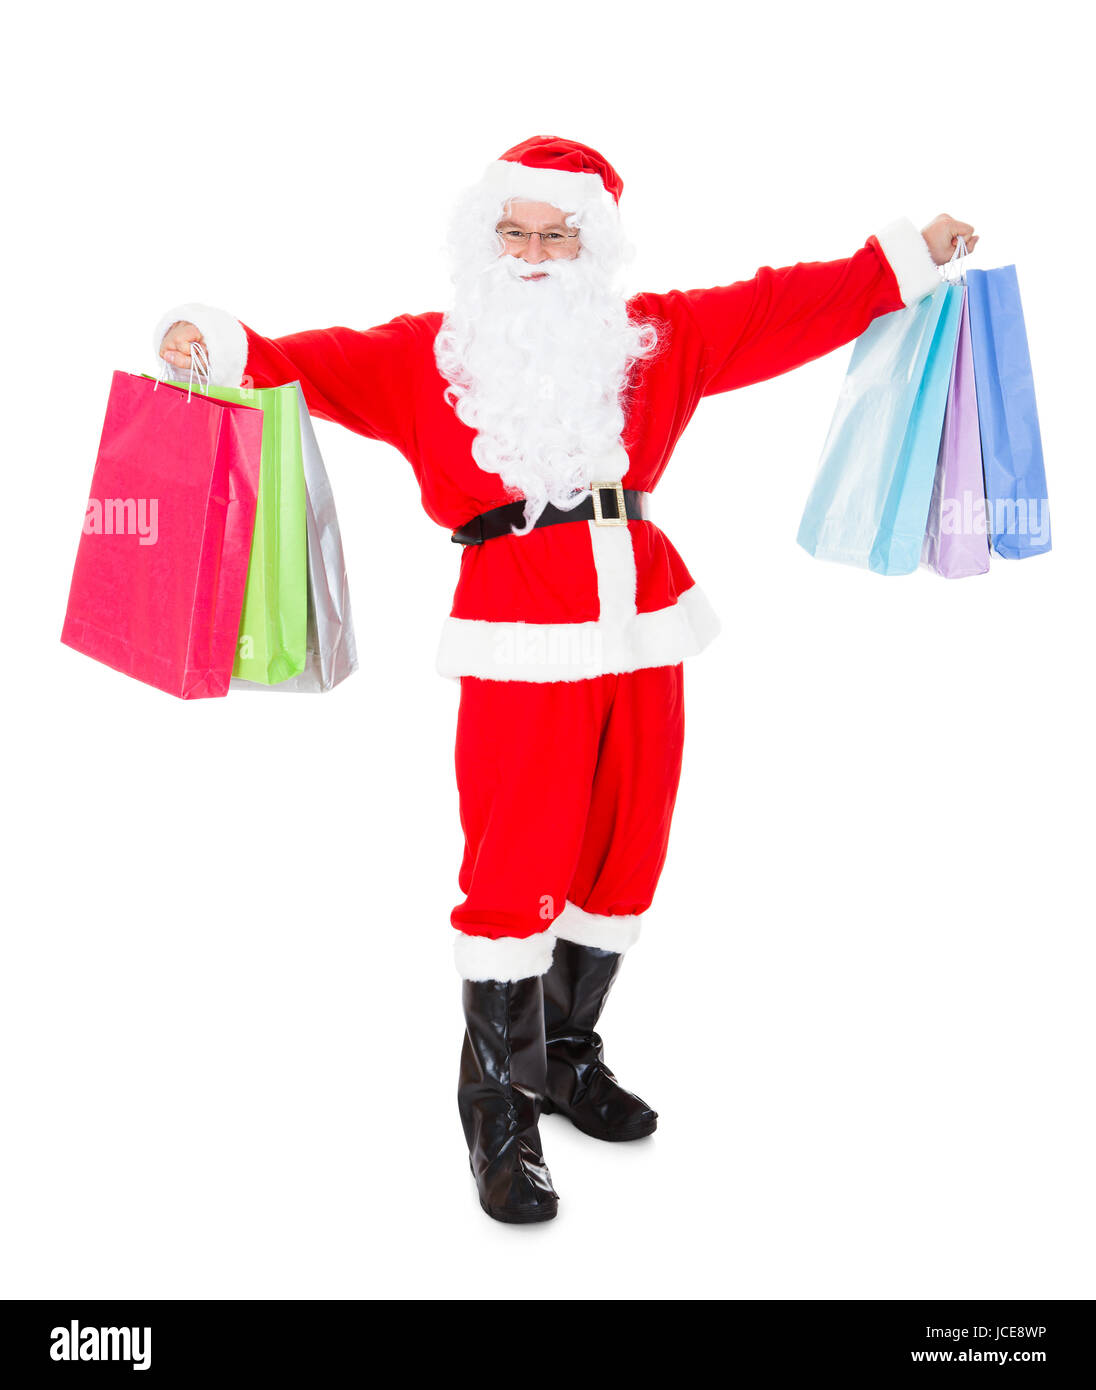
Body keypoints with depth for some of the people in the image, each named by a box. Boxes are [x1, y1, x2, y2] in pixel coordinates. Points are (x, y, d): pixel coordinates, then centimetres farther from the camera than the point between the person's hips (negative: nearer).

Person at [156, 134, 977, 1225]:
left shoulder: (653, 339, 15)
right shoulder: (428, 356, 6)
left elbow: (781, 307, 17)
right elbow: (326, 364, -4)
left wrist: (907, 258, 17)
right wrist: (224, 347, -23)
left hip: (642, 624, 5)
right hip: (521, 640, -4)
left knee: (624, 851, 11)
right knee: (514, 870, -7)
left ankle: (568, 1060, 31)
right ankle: (498, 1116, 9)